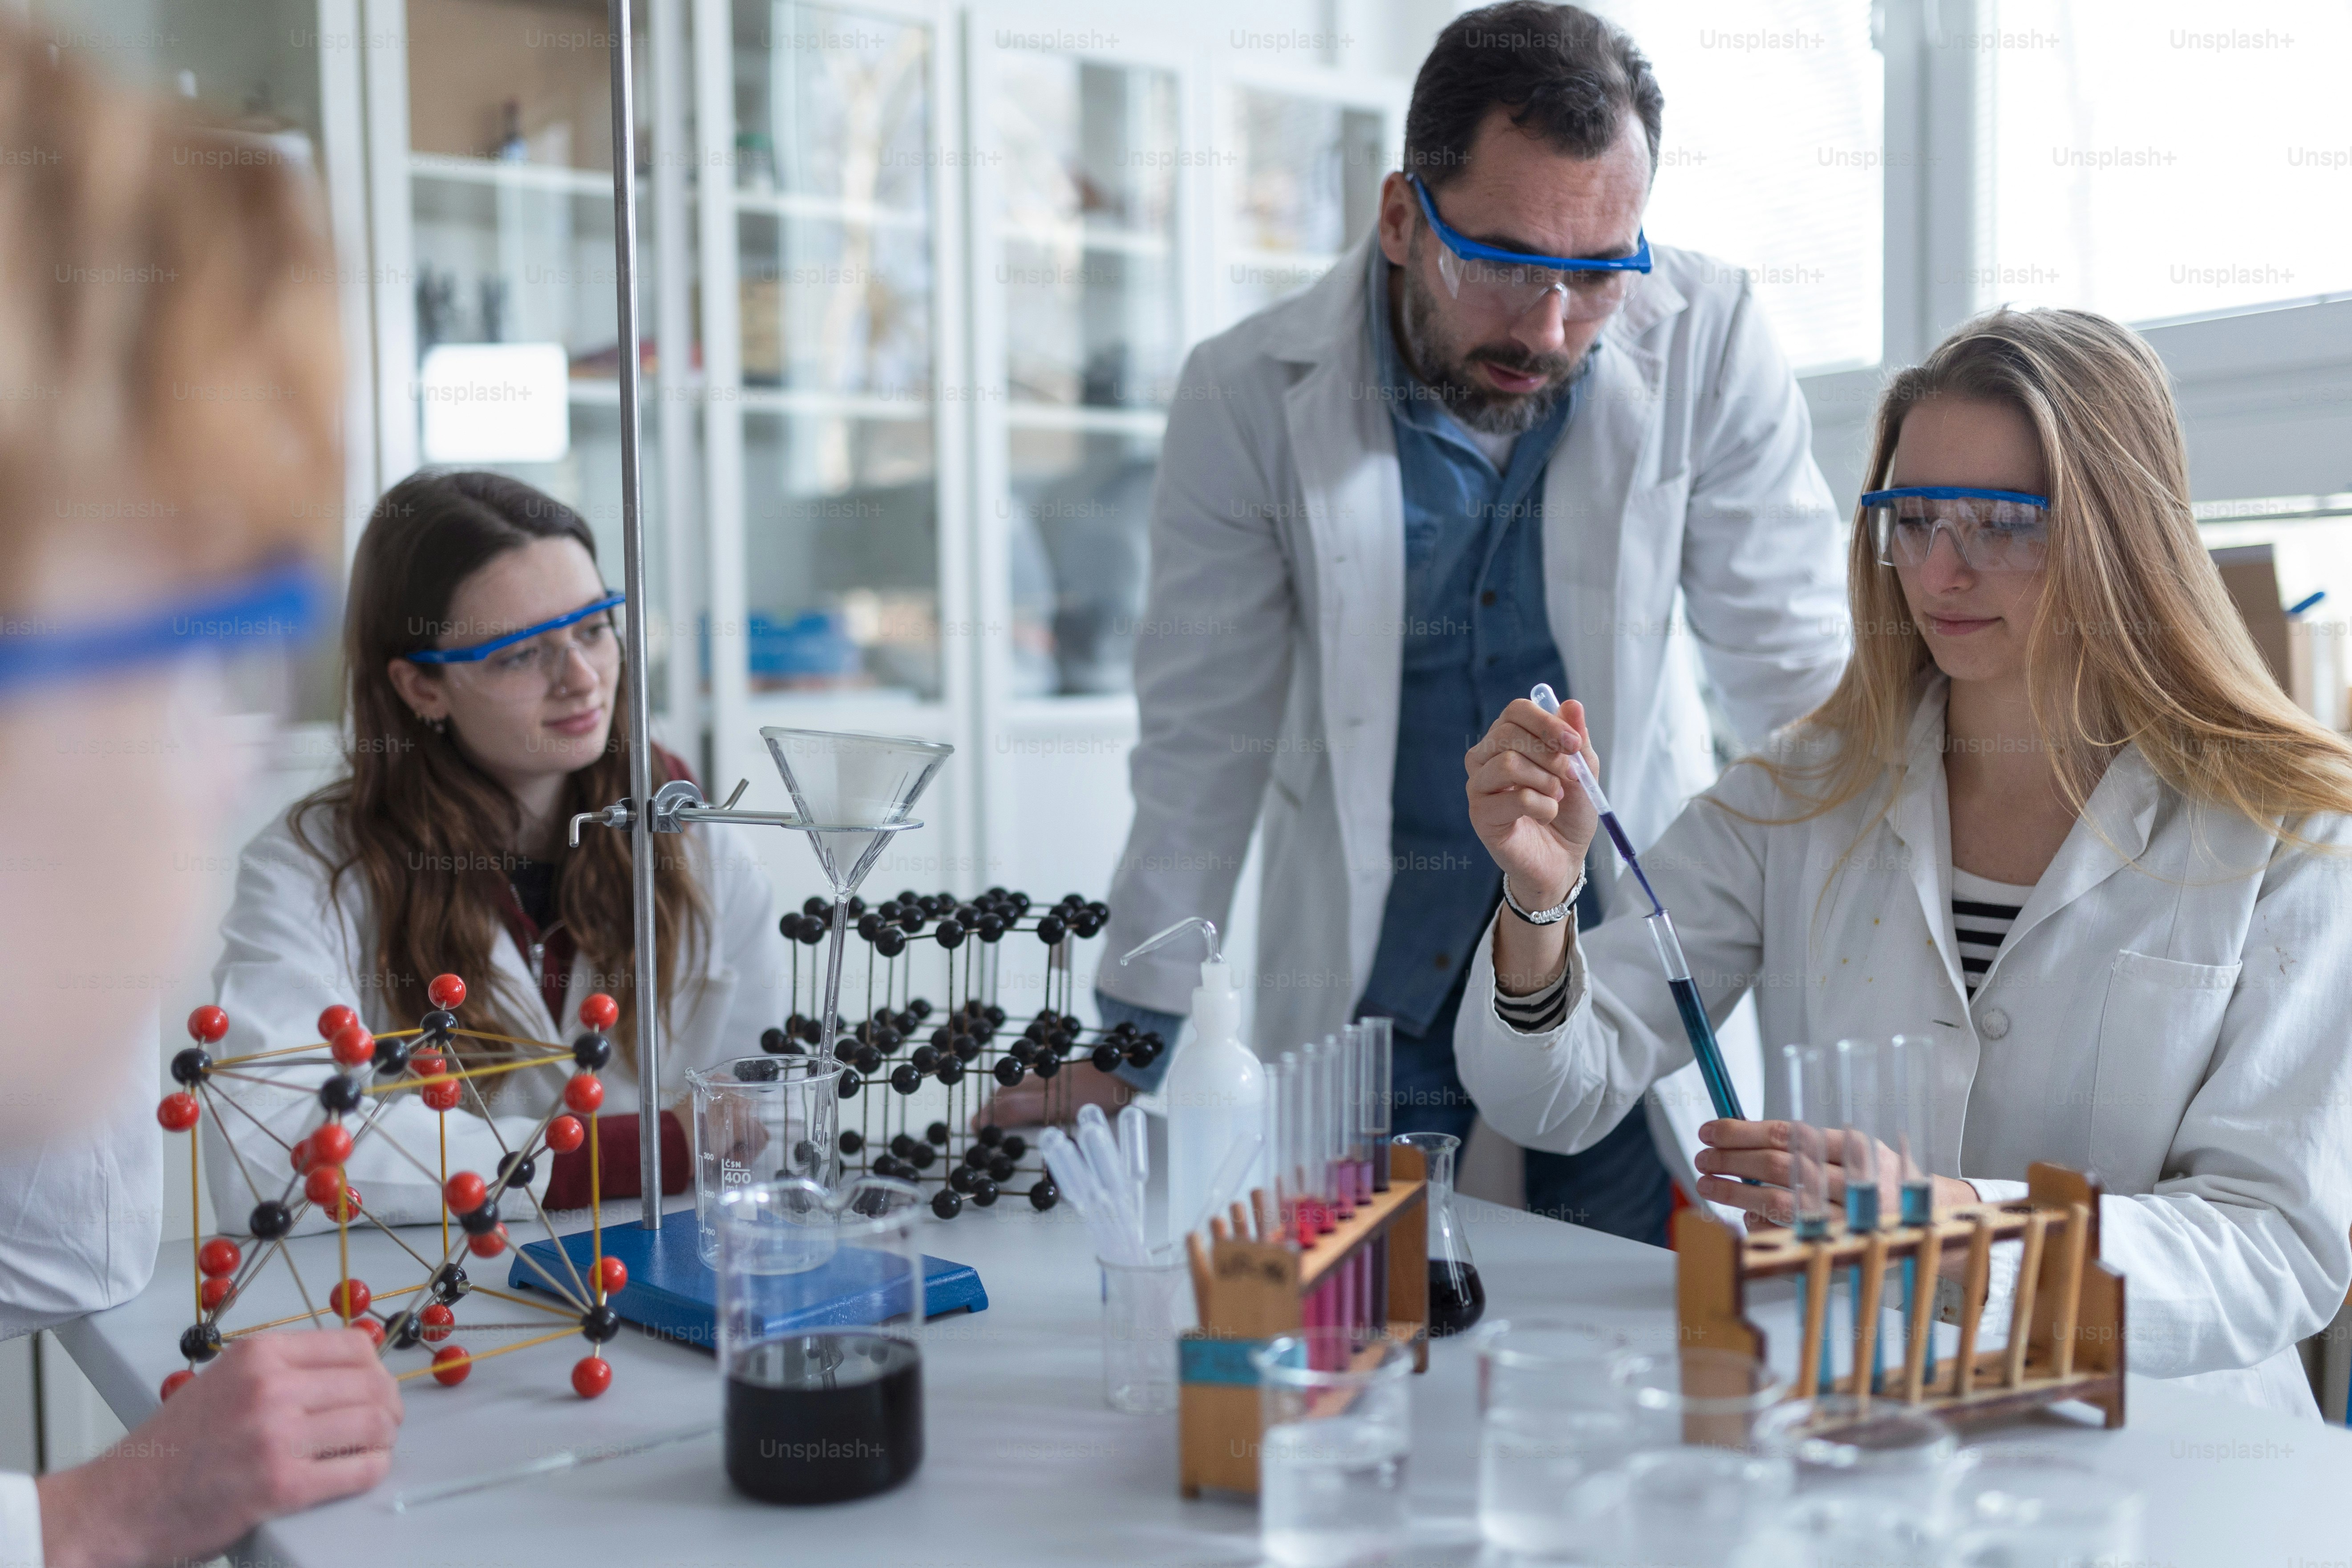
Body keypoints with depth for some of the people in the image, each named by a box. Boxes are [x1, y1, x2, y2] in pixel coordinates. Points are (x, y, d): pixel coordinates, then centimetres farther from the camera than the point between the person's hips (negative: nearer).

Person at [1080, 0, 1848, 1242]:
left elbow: (1798, 675, -4)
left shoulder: (1708, 345, -12)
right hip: (1367, 989, 0)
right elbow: (1205, 740, -5)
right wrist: (1134, 1039, -5)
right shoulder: (1247, 397, -11)